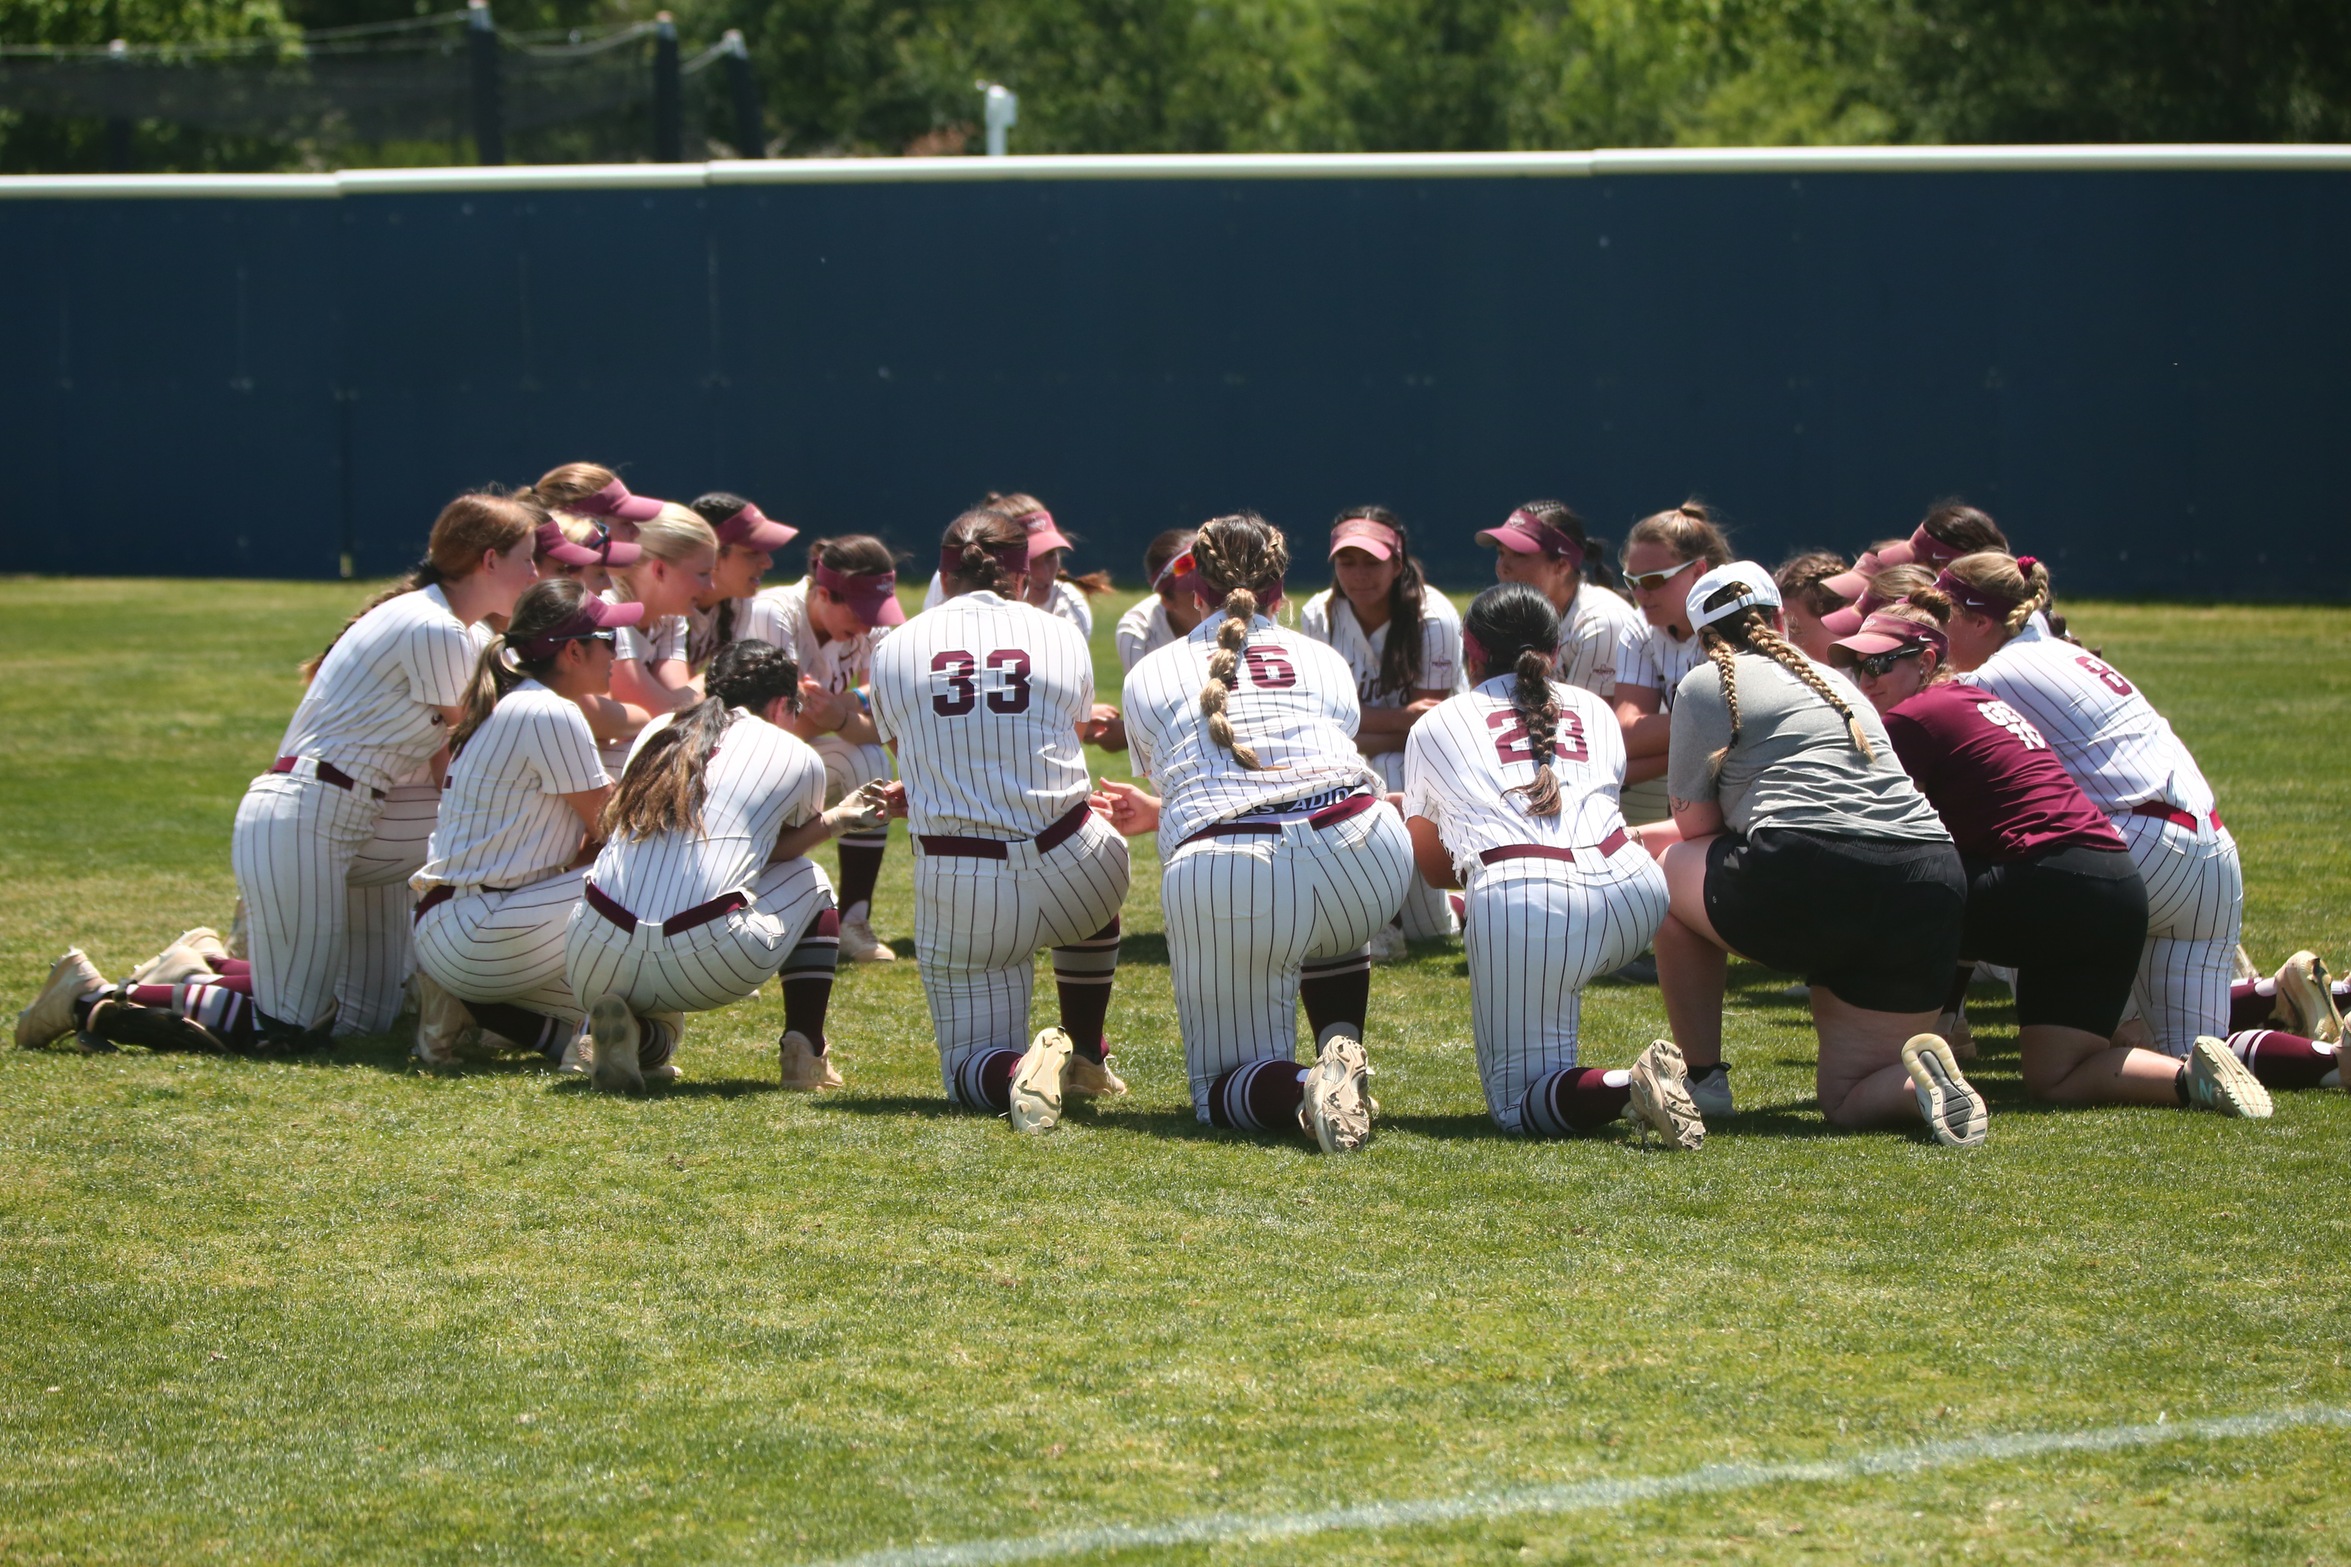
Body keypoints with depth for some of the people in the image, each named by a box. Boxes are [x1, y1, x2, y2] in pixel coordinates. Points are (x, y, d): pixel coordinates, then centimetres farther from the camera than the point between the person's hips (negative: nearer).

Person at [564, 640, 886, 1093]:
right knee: (809, 882, 29)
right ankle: (804, 1051, 18)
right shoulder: (798, 759, 12)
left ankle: (645, 1037, 5)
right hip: (706, 962, -2)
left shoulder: (658, 733, 22)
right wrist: (837, 820, 39)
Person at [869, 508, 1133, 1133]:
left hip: (954, 887, -1)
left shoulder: (894, 650, 3)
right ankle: (1087, 1058, 43)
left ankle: (1017, 1070, -26)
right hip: (1066, 868, 1)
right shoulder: (1062, 637, 4)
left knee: (970, 1064, 10)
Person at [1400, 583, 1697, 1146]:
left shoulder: (1435, 726, 22)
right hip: (1633, 891, 4)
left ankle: (1627, 1088, -27)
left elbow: (1436, 871, 30)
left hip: (1520, 902, -4)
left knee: (1516, 1103, 3)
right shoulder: (1593, 710, 28)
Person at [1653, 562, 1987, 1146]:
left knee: (1674, 872, 26)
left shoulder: (1707, 685, 10)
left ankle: (1702, 1078, 21)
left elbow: (1695, 825, 10)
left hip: (1811, 881, -6)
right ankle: (1921, 1079, -20)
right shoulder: (1835, 681, 31)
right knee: (1848, 1099, 14)